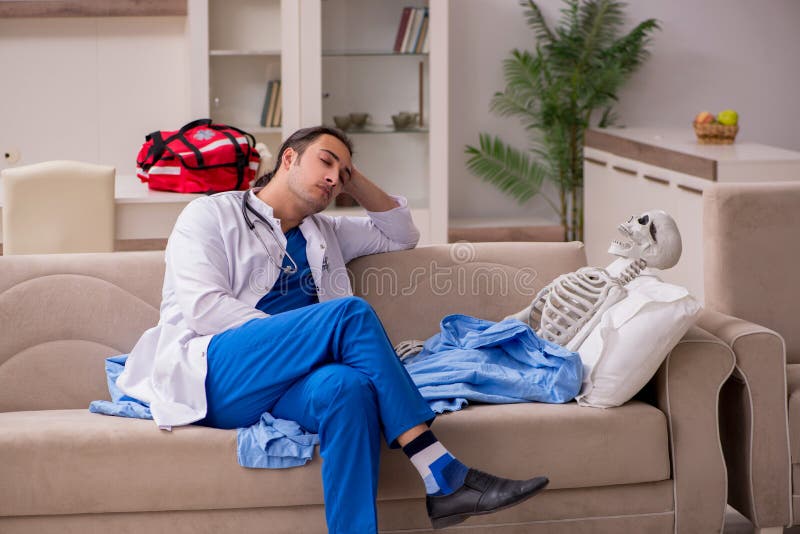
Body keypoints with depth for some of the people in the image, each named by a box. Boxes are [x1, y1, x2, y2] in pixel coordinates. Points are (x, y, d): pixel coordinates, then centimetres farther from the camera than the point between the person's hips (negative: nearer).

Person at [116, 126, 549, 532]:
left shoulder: (322, 234, 32)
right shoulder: (211, 214, 12)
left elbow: (401, 235, 40)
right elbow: (204, 307, -4)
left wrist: (355, 182, 28)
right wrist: (297, 336, -13)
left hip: (282, 390, 5)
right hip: (209, 376, -5)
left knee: (349, 388, -35)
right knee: (352, 312, -27)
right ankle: (443, 476, -31)